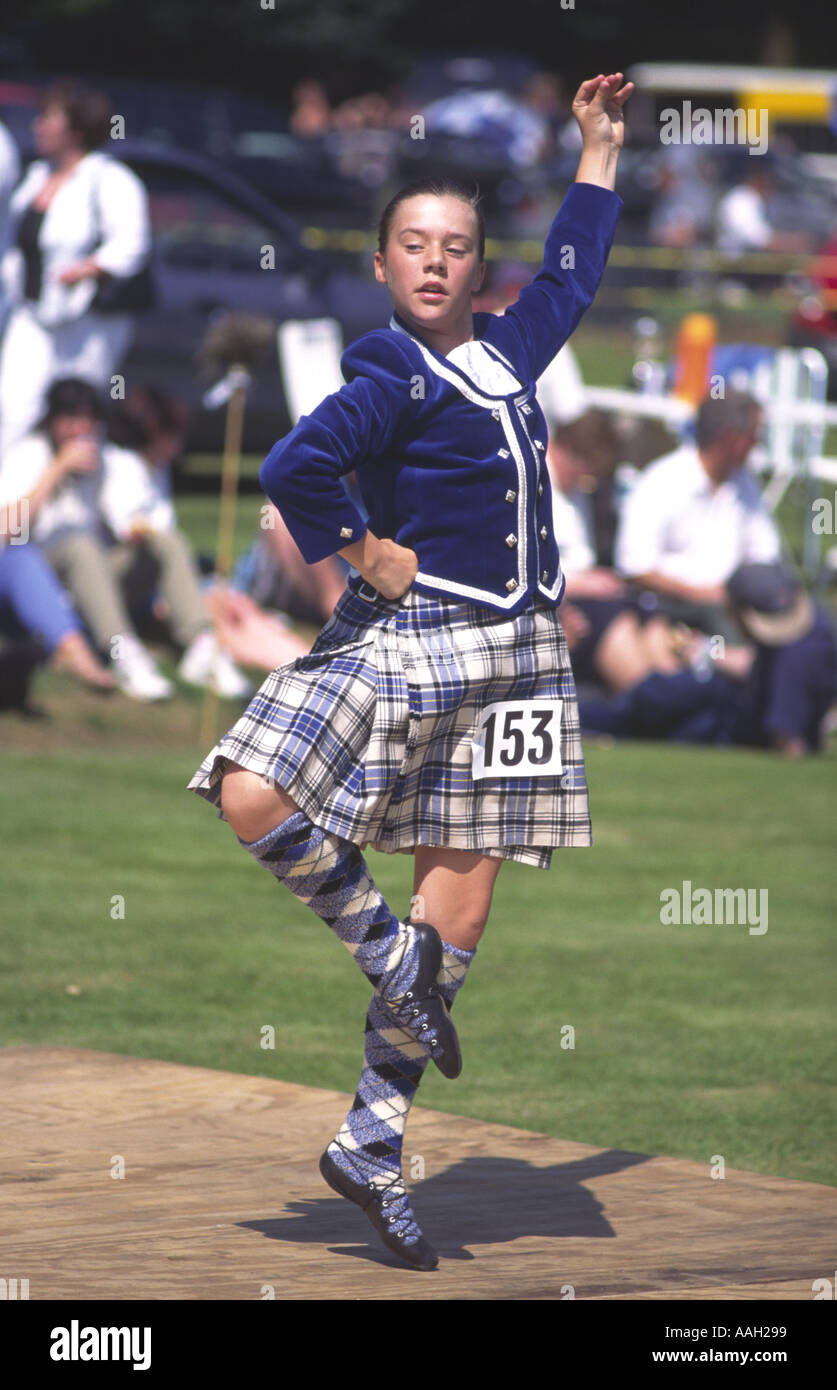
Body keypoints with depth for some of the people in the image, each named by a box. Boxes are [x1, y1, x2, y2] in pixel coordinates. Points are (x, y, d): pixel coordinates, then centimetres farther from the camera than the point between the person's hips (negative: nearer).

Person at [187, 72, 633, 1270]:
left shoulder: (507, 354, 13)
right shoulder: (393, 380, -9)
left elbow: (572, 274, 31)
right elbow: (294, 469, -22)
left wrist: (601, 148, 34)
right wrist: (361, 553, -11)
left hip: (508, 655, 6)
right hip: (400, 637, -6)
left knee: (463, 893, 2)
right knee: (254, 799, -27)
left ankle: (373, 1144, 8)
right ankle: (385, 951, -1)